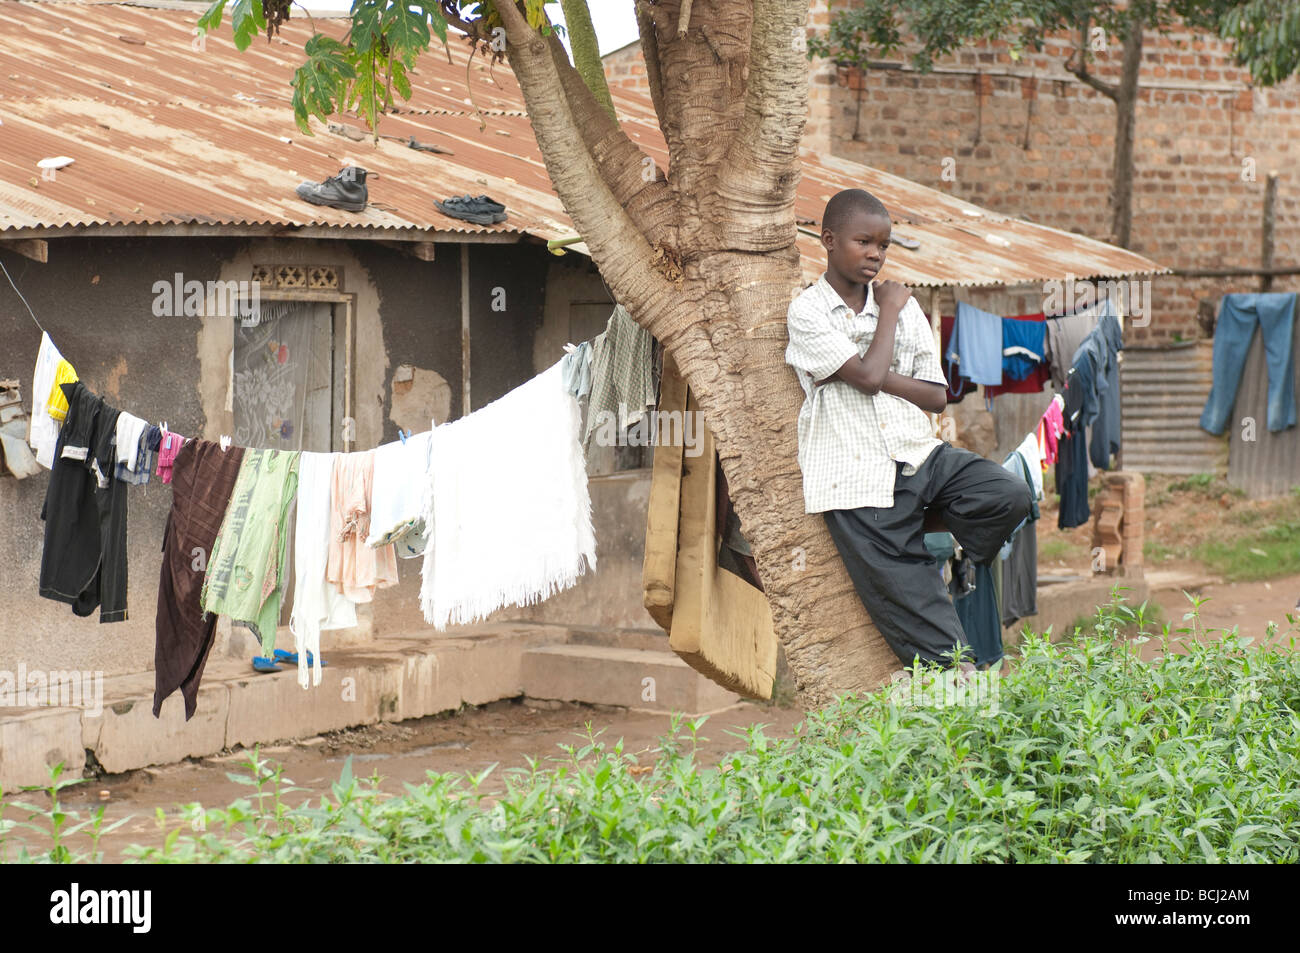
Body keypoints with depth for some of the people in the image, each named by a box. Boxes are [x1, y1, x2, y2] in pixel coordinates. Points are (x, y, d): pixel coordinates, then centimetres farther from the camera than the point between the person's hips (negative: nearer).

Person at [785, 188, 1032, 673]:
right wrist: (889, 312, 0)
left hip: (919, 454, 5)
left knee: (1008, 495, -18)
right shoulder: (807, 311, -2)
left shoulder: (904, 305, 13)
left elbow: (936, 396, 7)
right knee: (906, 596, -7)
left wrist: (878, 378, -8)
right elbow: (869, 375, -15)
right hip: (857, 477, -4)